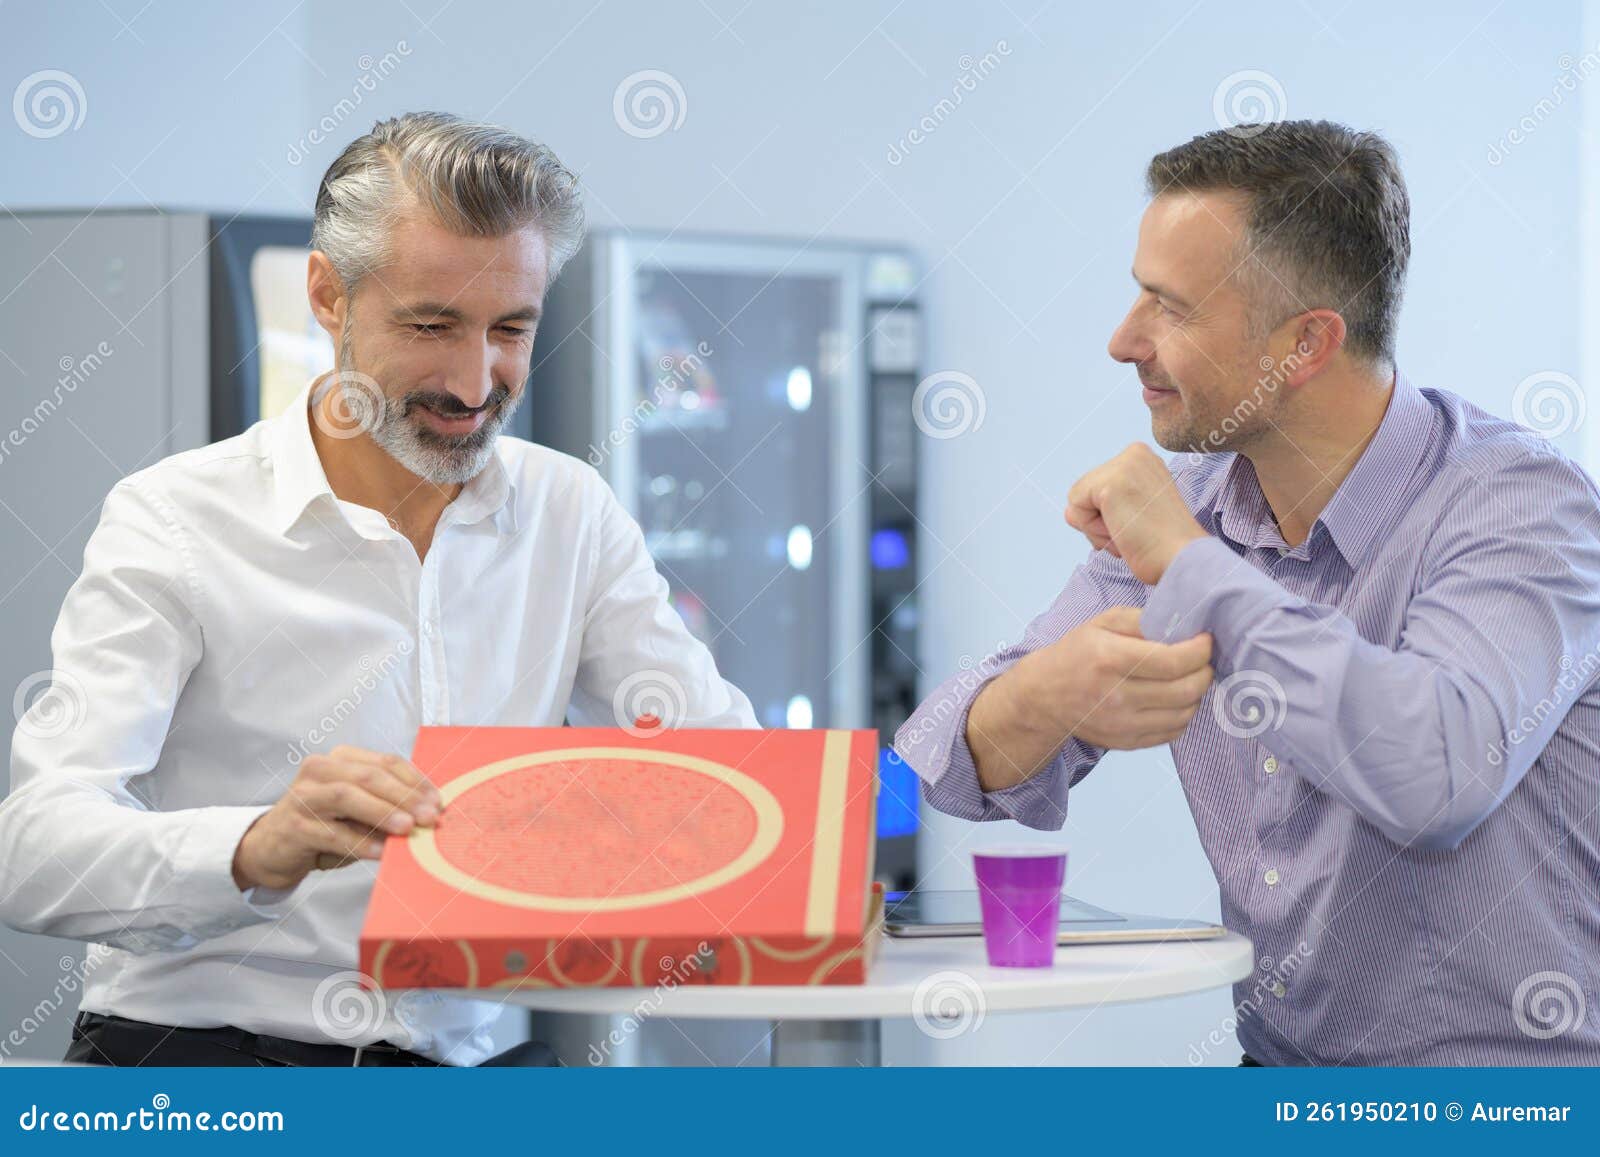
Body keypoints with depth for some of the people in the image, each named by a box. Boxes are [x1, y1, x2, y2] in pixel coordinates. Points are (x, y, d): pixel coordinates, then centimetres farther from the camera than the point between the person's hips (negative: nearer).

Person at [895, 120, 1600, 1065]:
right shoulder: (1189, 501, 4)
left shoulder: (1522, 503, -14)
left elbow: (1439, 774, -33)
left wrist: (1193, 563, -23)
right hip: (1280, 1063, 5)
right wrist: (1050, 696, -24)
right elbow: (951, 760, 0)